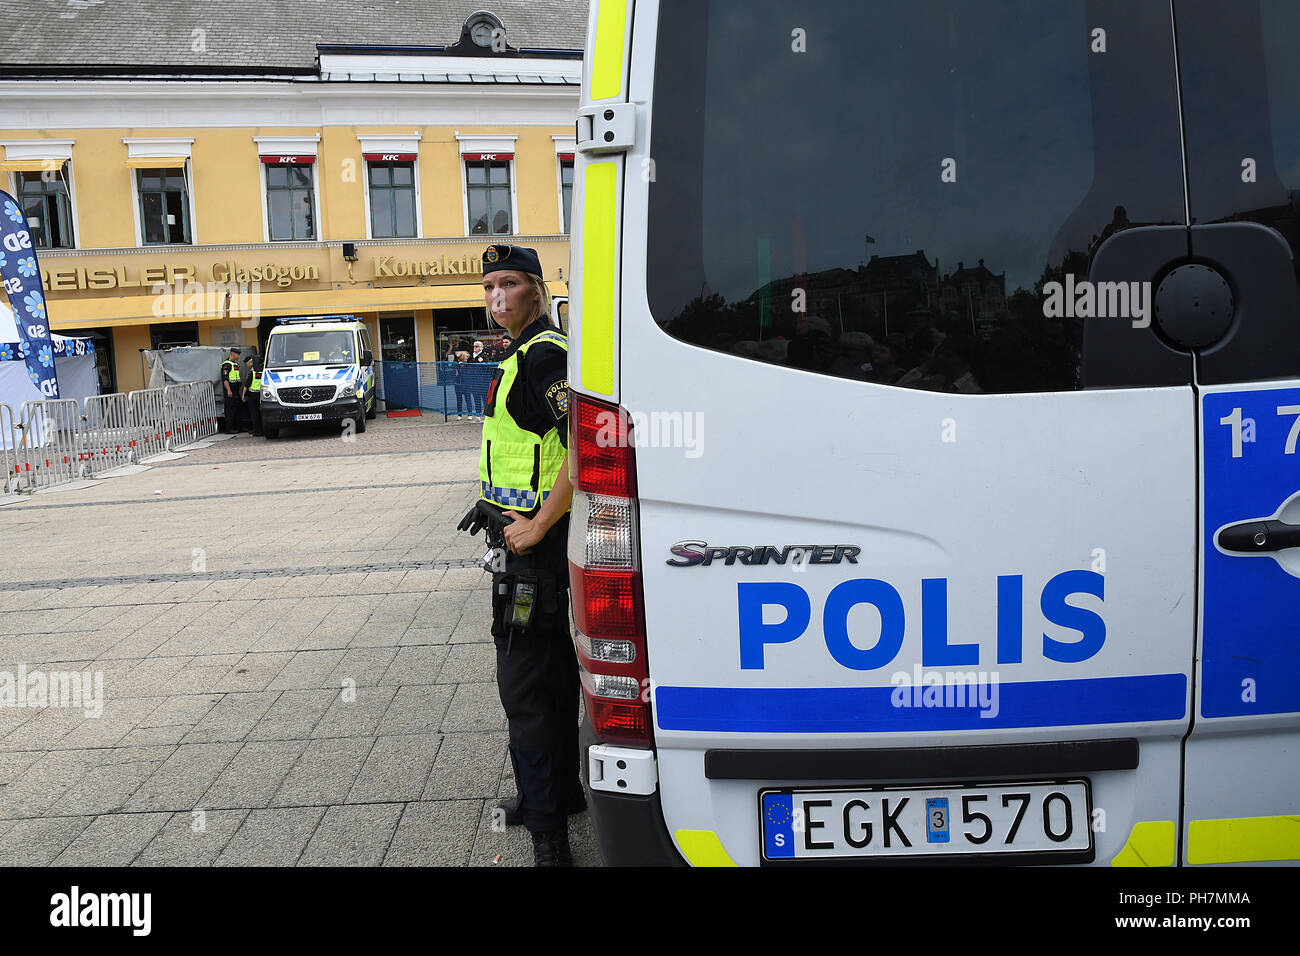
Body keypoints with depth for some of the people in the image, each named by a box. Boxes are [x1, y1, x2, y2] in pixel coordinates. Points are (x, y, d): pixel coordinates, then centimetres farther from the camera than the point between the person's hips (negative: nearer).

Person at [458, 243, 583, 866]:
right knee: (553, 671, 19)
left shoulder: (544, 354, -17)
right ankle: (561, 791, 33)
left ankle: (547, 829, 2)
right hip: (536, 540, 11)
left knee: (523, 686, -6)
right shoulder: (528, 354, 17)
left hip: (535, 545, -11)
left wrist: (536, 528, -23)